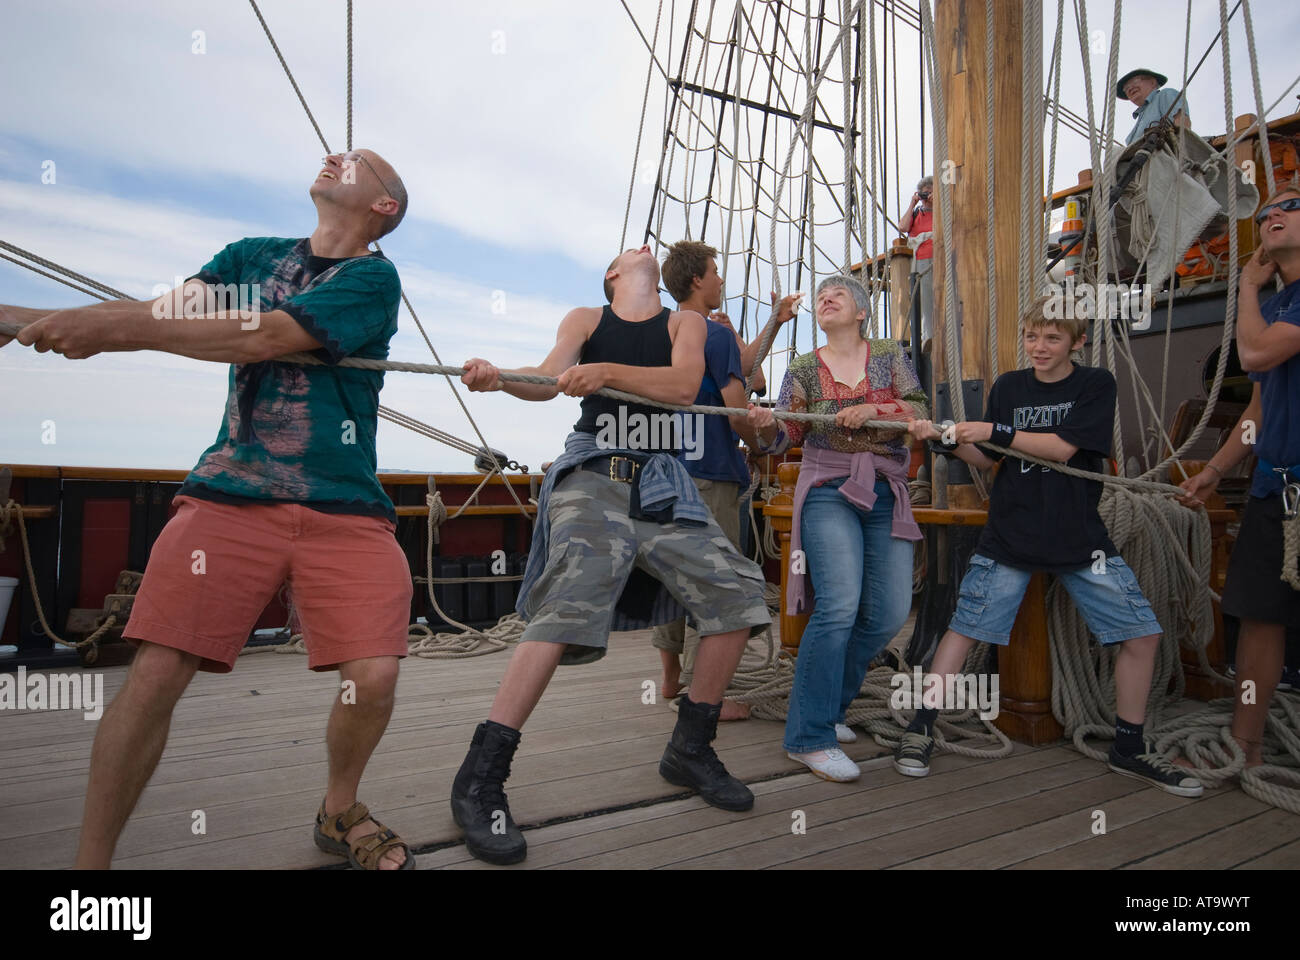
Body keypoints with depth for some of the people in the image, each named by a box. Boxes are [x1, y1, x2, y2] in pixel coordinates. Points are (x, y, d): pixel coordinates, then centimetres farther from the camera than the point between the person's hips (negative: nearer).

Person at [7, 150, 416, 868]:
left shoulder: (373, 278, 1)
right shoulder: (253, 256, 19)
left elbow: (264, 337, -13)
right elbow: (167, 311, 6)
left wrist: (112, 328, -15)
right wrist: (29, 319, -5)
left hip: (345, 511, -2)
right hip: (229, 494, 3)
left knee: (372, 677, -13)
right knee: (155, 674, -7)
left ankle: (339, 814, 18)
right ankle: (90, 858, 13)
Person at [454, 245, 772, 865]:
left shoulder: (685, 321, 18)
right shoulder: (585, 319, 16)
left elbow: (684, 385, -3)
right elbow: (546, 381, 0)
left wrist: (606, 372, -19)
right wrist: (496, 378, -23)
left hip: (662, 482, 4)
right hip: (594, 473, -3)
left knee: (735, 593, -4)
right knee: (570, 605, -24)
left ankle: (690, 750, 13)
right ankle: (479, 780, -17)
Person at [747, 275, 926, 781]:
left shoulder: (889, 355, 11)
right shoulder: (803, 368, 8)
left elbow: (921, 411, 3)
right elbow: (782, 439, 4)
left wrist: (874, 410, -13)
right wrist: (765, 423, -18)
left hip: (886, 494, 4)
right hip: (828, 492, -3)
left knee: (890, 614, 1)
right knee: (839, 605, -18)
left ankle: (825, 704, 21)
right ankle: (810, 736, -9)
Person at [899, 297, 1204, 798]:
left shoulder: (1096, 384, 1)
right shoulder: (1008, 386, 7)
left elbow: (1063, 447, -14)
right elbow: (988, 459, 7)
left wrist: (996, 431, -19)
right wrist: (950, 439, -11)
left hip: (1081, 536, 0)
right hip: (1010, 531, 0)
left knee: (1141, 634, 1)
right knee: (964, 625, -6)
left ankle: (1130, 748, 21)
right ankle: (920, 728, 7)